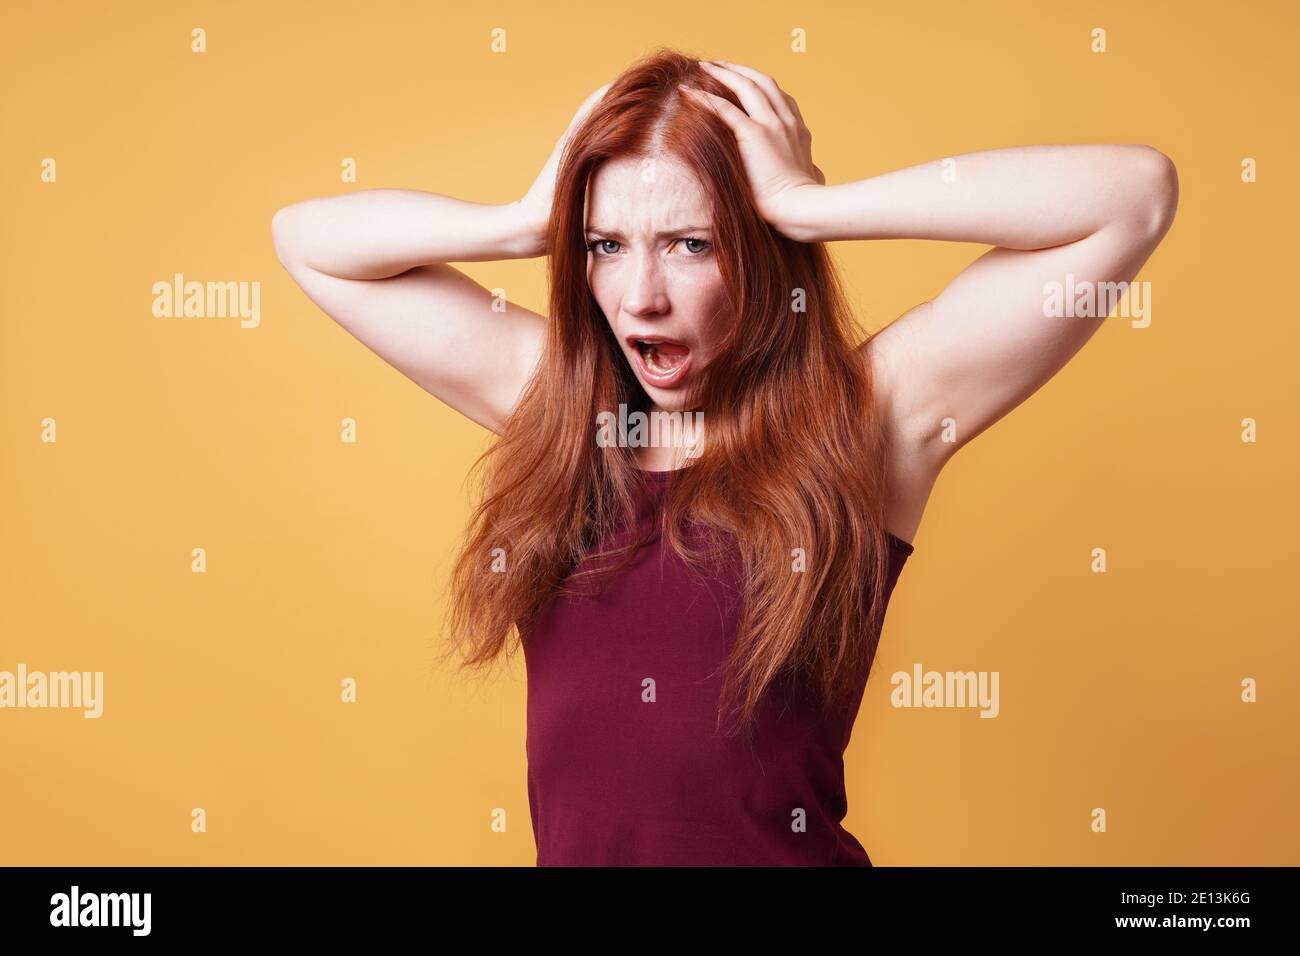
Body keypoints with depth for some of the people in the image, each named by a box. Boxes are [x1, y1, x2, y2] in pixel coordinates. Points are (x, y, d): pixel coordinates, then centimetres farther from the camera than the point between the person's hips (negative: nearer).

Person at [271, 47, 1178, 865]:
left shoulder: (869, 416, -7)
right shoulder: (551, 395, 3)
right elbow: (306, 238, 9)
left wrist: (808, 206, -15)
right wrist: (527, 222, -5)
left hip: (781, 847, -3)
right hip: (568, 845, 4)